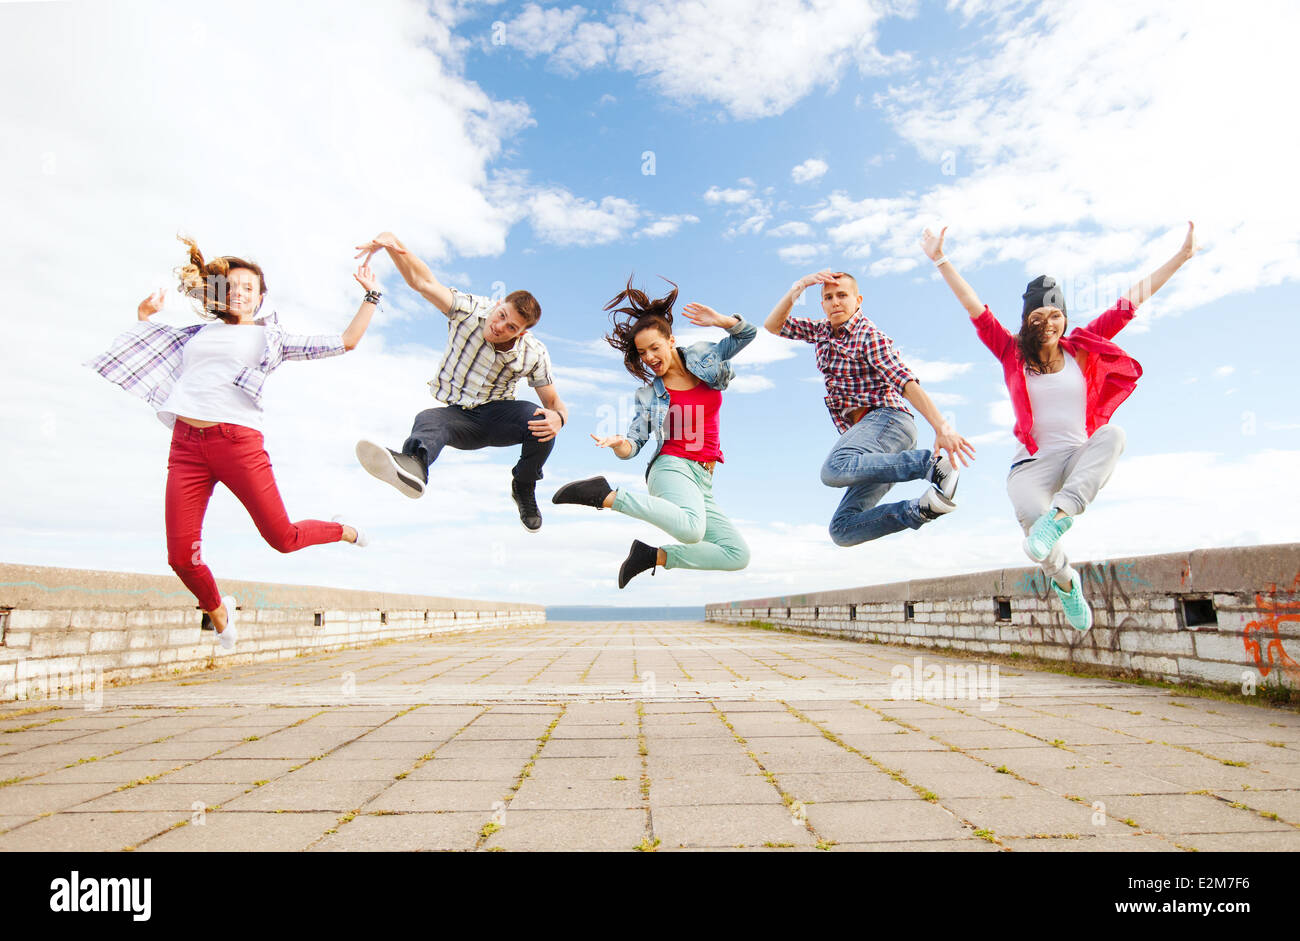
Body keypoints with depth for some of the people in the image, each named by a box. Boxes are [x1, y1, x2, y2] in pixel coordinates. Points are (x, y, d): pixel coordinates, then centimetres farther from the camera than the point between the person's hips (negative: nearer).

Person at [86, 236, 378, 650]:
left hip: (238, 442, -3)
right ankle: (217, 611, 26)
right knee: (181, 557, -2)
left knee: (283, 538, -2)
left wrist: (371, 297, 10)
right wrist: (145, 314, 23)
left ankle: (343, 530, 29)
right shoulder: (200, 333, 22)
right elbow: (143, 352, 37)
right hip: (186, 445, 4)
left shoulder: (272, 337, 13)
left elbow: (344, 342, 8)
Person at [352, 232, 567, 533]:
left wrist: (558, 417, -32)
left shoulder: (534, 354, -10)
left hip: (498, 416, 0)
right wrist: (392, 242, -42)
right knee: (427, 419, -35)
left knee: (540, 422, -32)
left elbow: (555, 402, -5)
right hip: (459, 417, 0)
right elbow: (424, 282, -23)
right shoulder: (470, 311, -13)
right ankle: (413, 465, -73)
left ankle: (524, 489, -7)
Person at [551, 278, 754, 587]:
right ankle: (604, 495, -28)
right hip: (672, 467, -5)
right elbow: (634, 445, 2)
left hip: (701, 480, 5)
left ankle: (654, 556, 1)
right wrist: (619, 444, -22)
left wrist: (718, 320, -5)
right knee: (691, 528, -39)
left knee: (739, 556, -1)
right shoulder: (649, 394, 3)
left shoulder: (703, 356, 9)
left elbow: (748, 333, 14)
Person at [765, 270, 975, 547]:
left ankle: (933, 462, -31)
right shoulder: (821, 331, 20)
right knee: (842, 529, -9)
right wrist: (799, 286, 7)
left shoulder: (869, 335, -3)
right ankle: (922, 509, -15)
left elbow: (906, 381, -15)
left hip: (887, 419, -7)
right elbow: (772, 325, 21)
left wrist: (942, 427, -27)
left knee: (834, 469, -40)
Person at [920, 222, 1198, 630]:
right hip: (1033, 463, -2)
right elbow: (974, 308, -2)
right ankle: (1064, 581, 3)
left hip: (1083, 459, 2)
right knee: (1036, 536, -29)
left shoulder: (1083, 347, 9)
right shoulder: (1012, 353, 4)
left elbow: (1131, 301, 11)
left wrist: (1182, 255, 12)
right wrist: (941, 261, -7)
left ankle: (1060, 513, -44)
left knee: (1113, 433, -33)